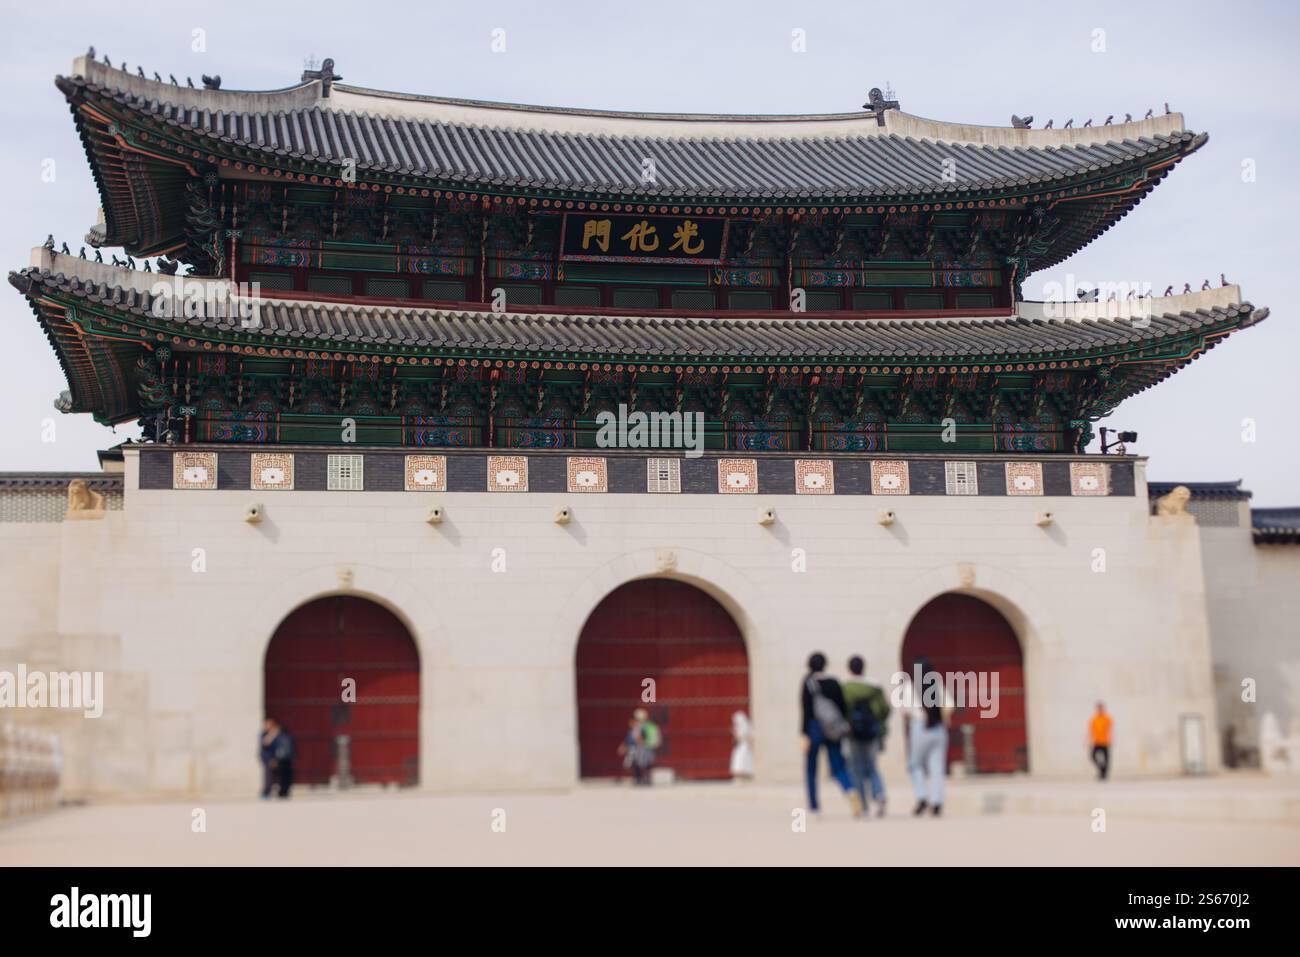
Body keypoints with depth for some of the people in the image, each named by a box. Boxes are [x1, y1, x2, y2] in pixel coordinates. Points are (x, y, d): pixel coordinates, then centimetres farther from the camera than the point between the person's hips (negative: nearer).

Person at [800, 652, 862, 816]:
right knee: (838, 769, 4)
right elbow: (843, 707, 6)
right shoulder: (834, 683, 5)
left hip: (814, 728, -3)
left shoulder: (808, 684, -6)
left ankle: (813, 807, 10)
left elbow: (805, 711, -11)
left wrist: (804, 735, -11)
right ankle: (851, 792, -25)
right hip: (833, 731, 3)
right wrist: (843, 730, 16)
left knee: (810, 770, 10)